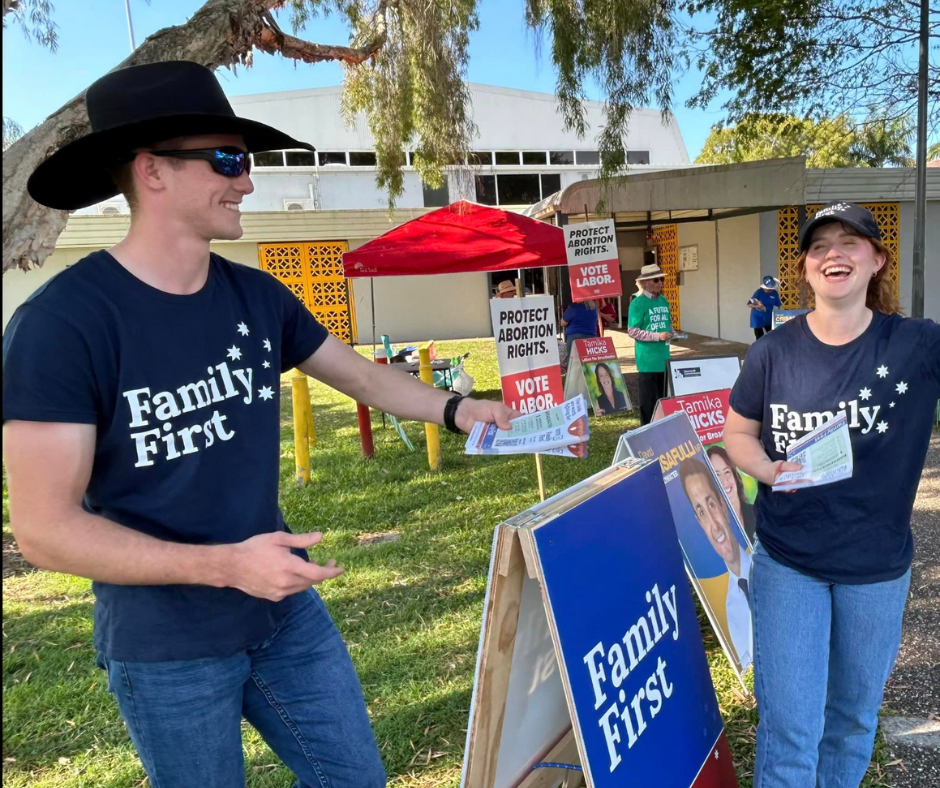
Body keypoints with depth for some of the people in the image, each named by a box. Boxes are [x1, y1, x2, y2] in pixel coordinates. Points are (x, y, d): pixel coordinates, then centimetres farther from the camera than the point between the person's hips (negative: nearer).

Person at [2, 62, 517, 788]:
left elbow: (363, 376, 9)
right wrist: (226, 565, -27)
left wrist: (454, 409, -7)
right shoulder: (60, 323, -20)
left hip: (287, 610, 6)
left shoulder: (258, 296, -3)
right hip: (165, 646, -5)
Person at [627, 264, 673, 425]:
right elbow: (632, 331, -13)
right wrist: (657, 336, -18)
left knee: (664, 396, 13)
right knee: (649, 399, -3)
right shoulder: (638, 303, -10)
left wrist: (671, 333, 1)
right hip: (647, 359, -7)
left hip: (664, 357, 7)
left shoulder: (663, 301, 11)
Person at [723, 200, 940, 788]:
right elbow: (738, 433, 2)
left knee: (856, 714, 22)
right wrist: (769, 470, -17)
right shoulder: (777, 350, -8)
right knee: (789, 728, 3)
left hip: (879, 566, 1)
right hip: (788, 562, -1)